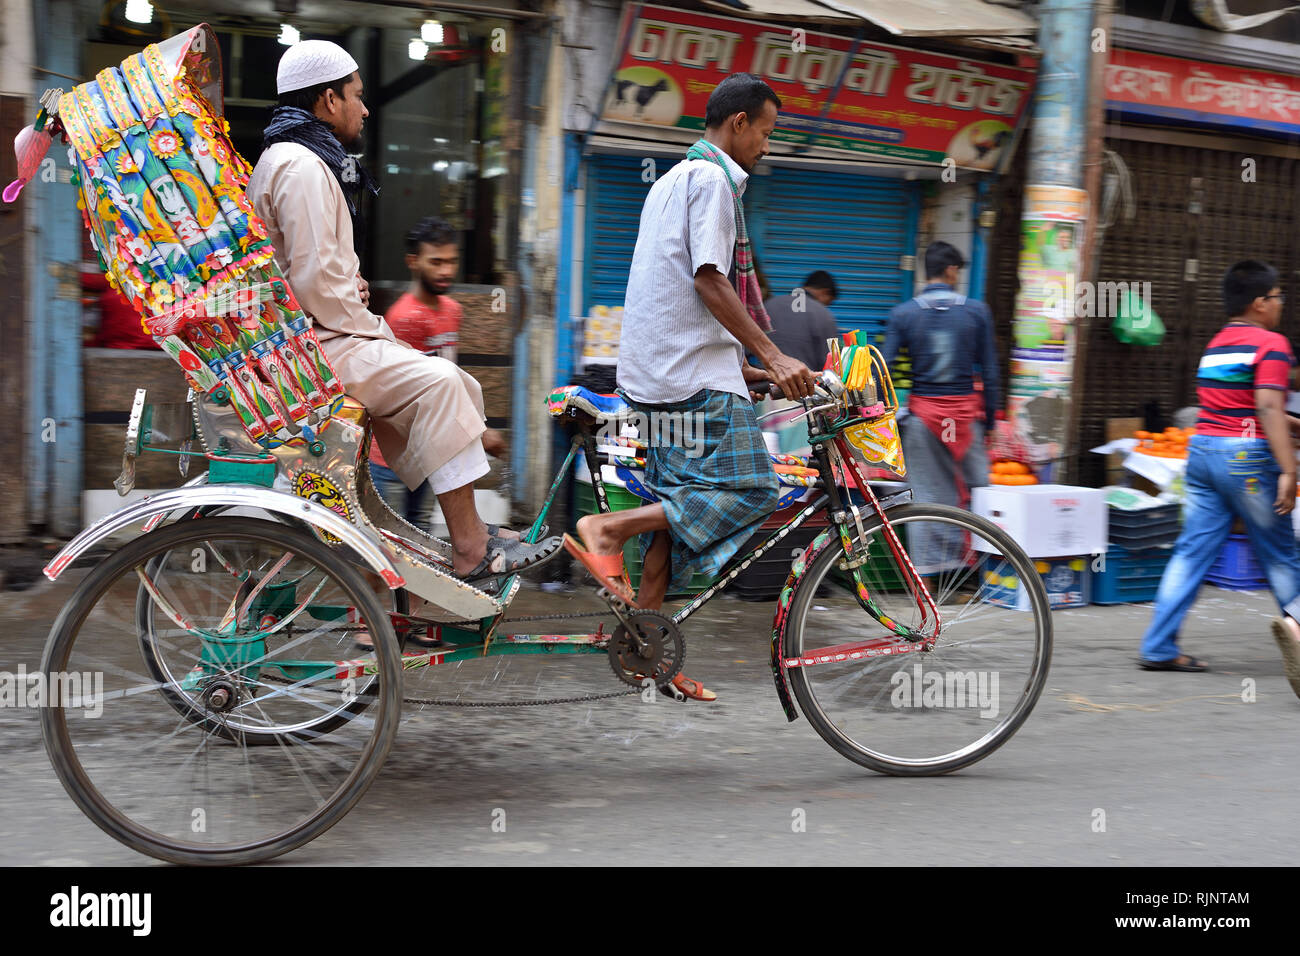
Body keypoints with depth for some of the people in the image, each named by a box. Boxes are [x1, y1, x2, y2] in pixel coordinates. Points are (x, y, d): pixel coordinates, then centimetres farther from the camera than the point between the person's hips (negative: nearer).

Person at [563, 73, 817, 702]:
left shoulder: (672, 179, 25)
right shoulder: (711, 178, -6)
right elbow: (710, 280, -16)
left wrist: (737, 365, 27)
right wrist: (772, 356, -17)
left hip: (655, 368, 10)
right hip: (695, 373, -10)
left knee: (681, 507, 10)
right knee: (748, 490, -13)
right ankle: (608, 529, -19)